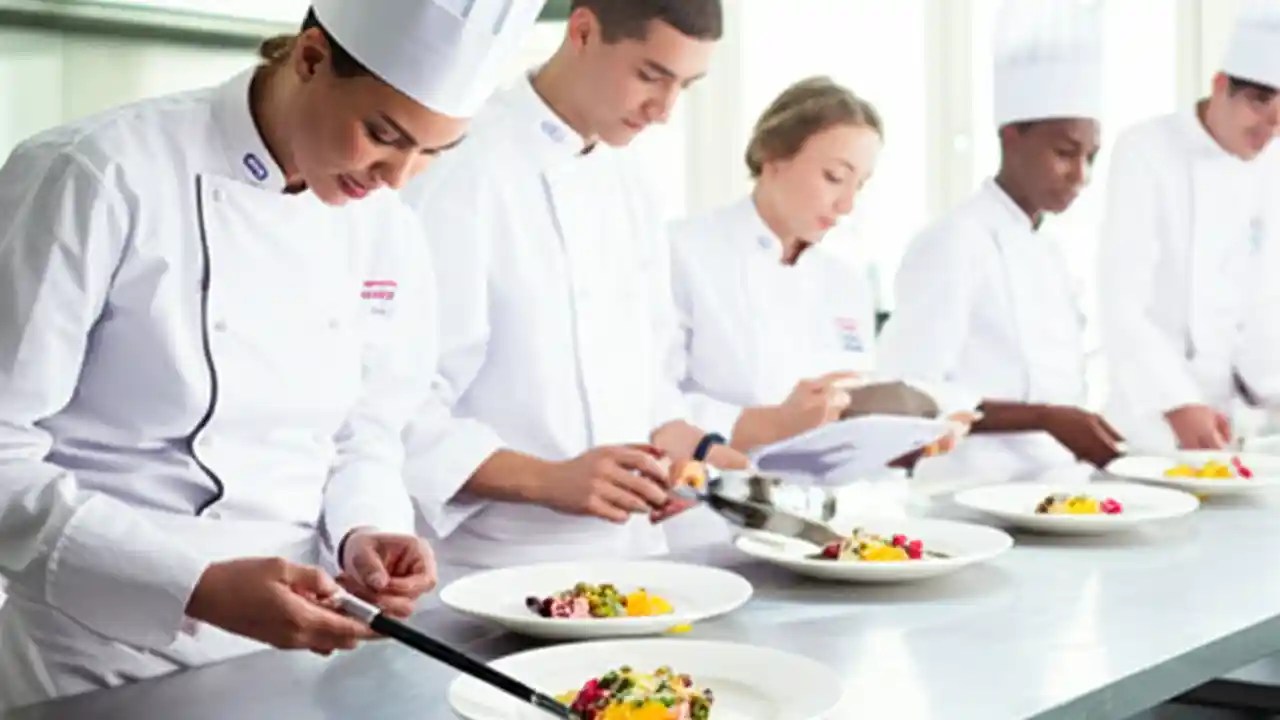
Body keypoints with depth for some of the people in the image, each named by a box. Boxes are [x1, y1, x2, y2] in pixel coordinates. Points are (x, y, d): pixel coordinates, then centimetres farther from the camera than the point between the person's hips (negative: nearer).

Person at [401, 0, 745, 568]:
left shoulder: (634, 192, 12)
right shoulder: (463, 175, -12)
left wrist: (700, 453, 3)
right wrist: (546, 480, -24)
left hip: (631, 552, 6)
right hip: (503, 566, -5)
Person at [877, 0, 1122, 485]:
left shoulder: (1047, 253, 14)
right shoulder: (954, 244, -9)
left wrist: (1092, 442, 3)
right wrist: (1047, 418, -20)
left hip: (1050, 488, 7)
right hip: (973, 493, -7)